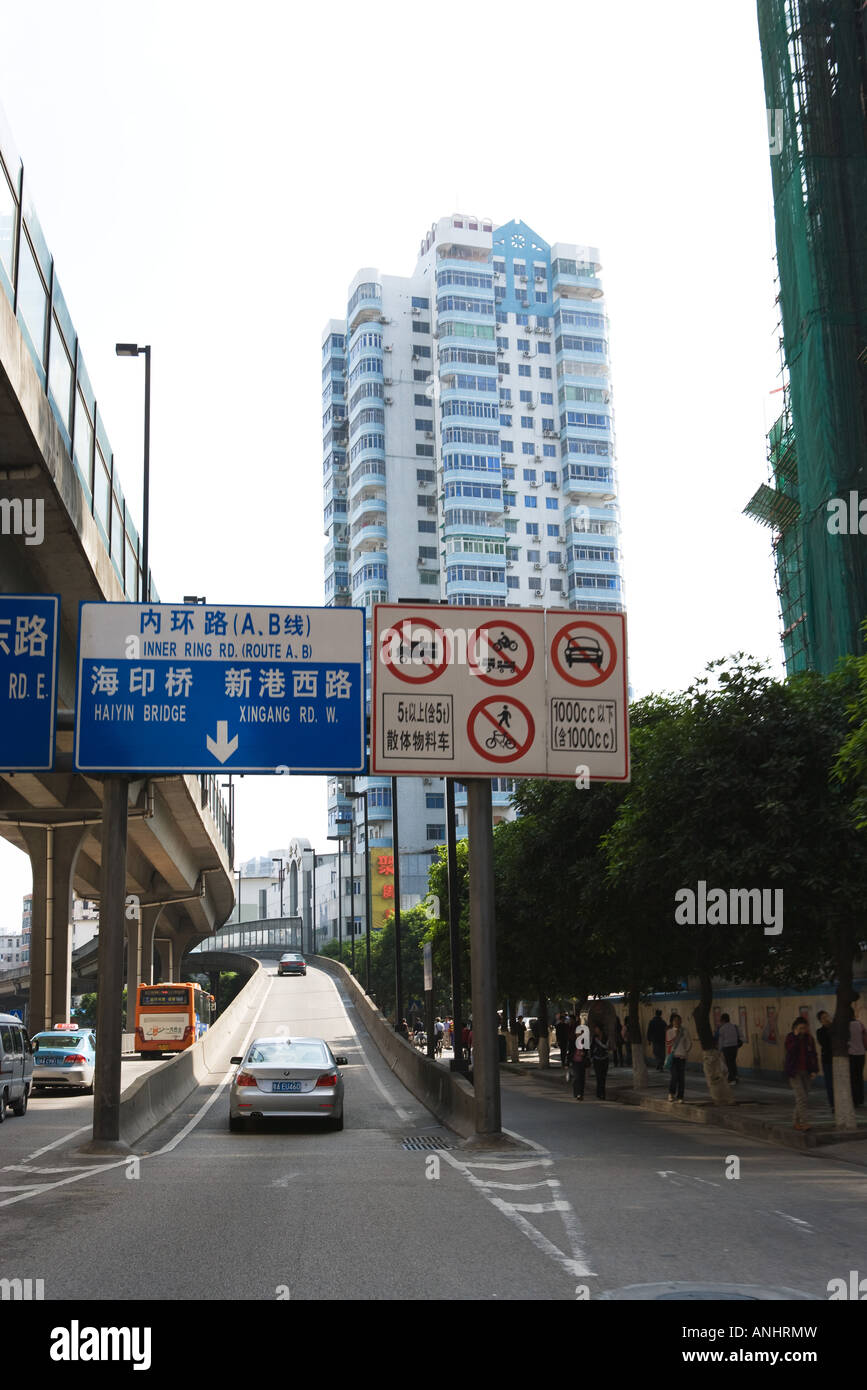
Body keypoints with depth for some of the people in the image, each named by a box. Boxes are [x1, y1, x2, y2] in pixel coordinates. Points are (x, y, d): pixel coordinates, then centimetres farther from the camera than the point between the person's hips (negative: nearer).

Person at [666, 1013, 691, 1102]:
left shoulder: (684, 1031, 3)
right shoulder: (669, 1032, 4)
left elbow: (689, 1043, 8)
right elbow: (667, 1043, -1)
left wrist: (686, 1052, -4)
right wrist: (675, 1037, -15)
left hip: (682, 1056, 1)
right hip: (673, 1055, -1)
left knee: (682, 1077, 0)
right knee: (674, 1076, -11)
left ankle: (680, 1097, 9)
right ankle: (671, 1093, 15)